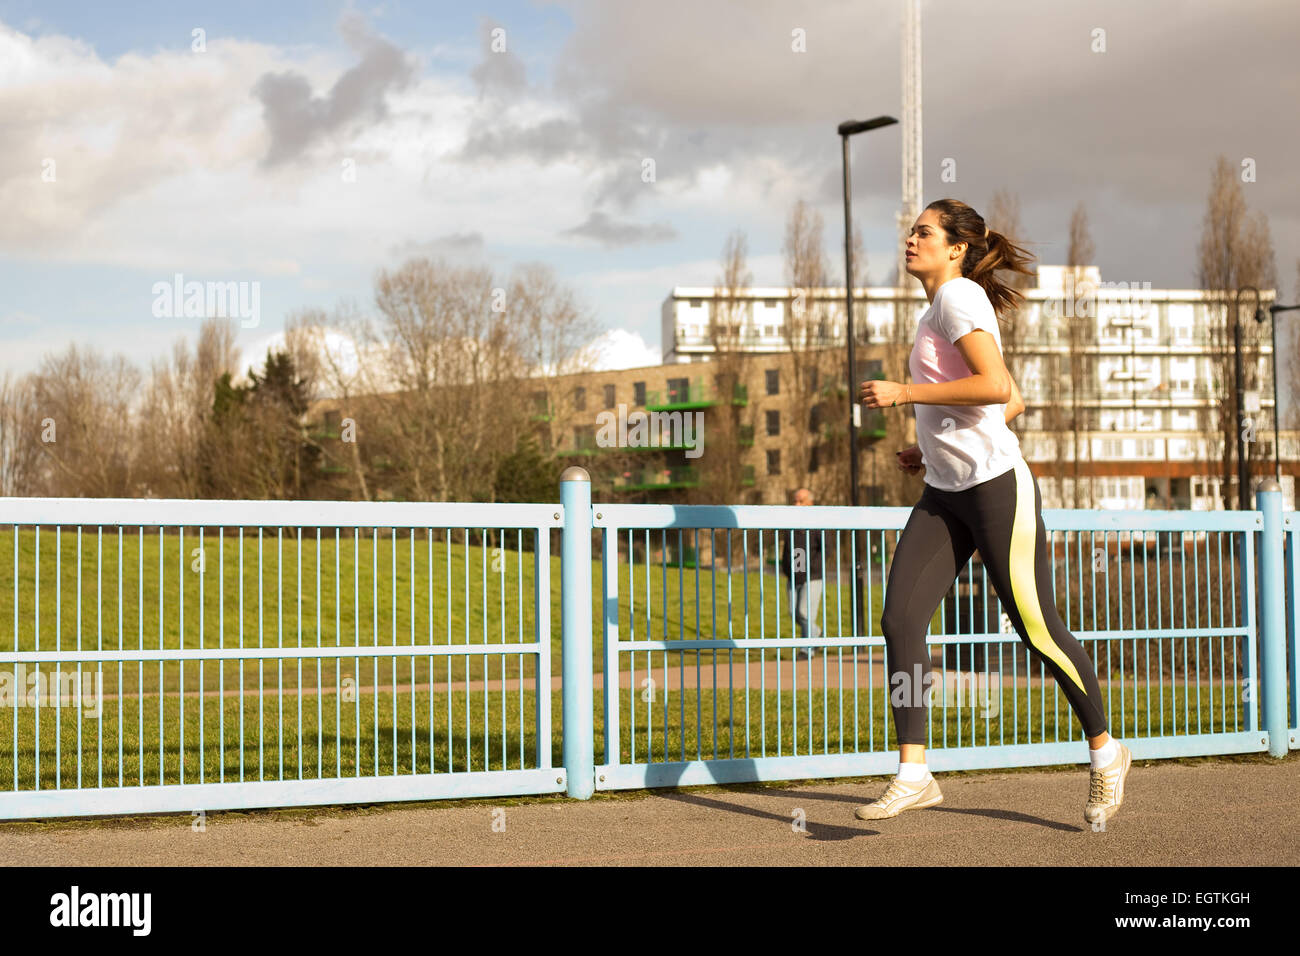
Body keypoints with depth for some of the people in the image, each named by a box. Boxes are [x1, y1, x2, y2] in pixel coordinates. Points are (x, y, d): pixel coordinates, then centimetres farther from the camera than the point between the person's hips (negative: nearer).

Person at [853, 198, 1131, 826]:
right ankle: (912, 775, -5)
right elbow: (1014, 403, 22)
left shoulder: (959, 296, -10)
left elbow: (996, 387, -25)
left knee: (1037, 630, 0)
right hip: (944, 495, 9)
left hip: (997, 487, -9)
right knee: (899, 618, -6)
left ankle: (1104, 752, 20)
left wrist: (904, 393, -21)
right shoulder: (939, 308, 17)